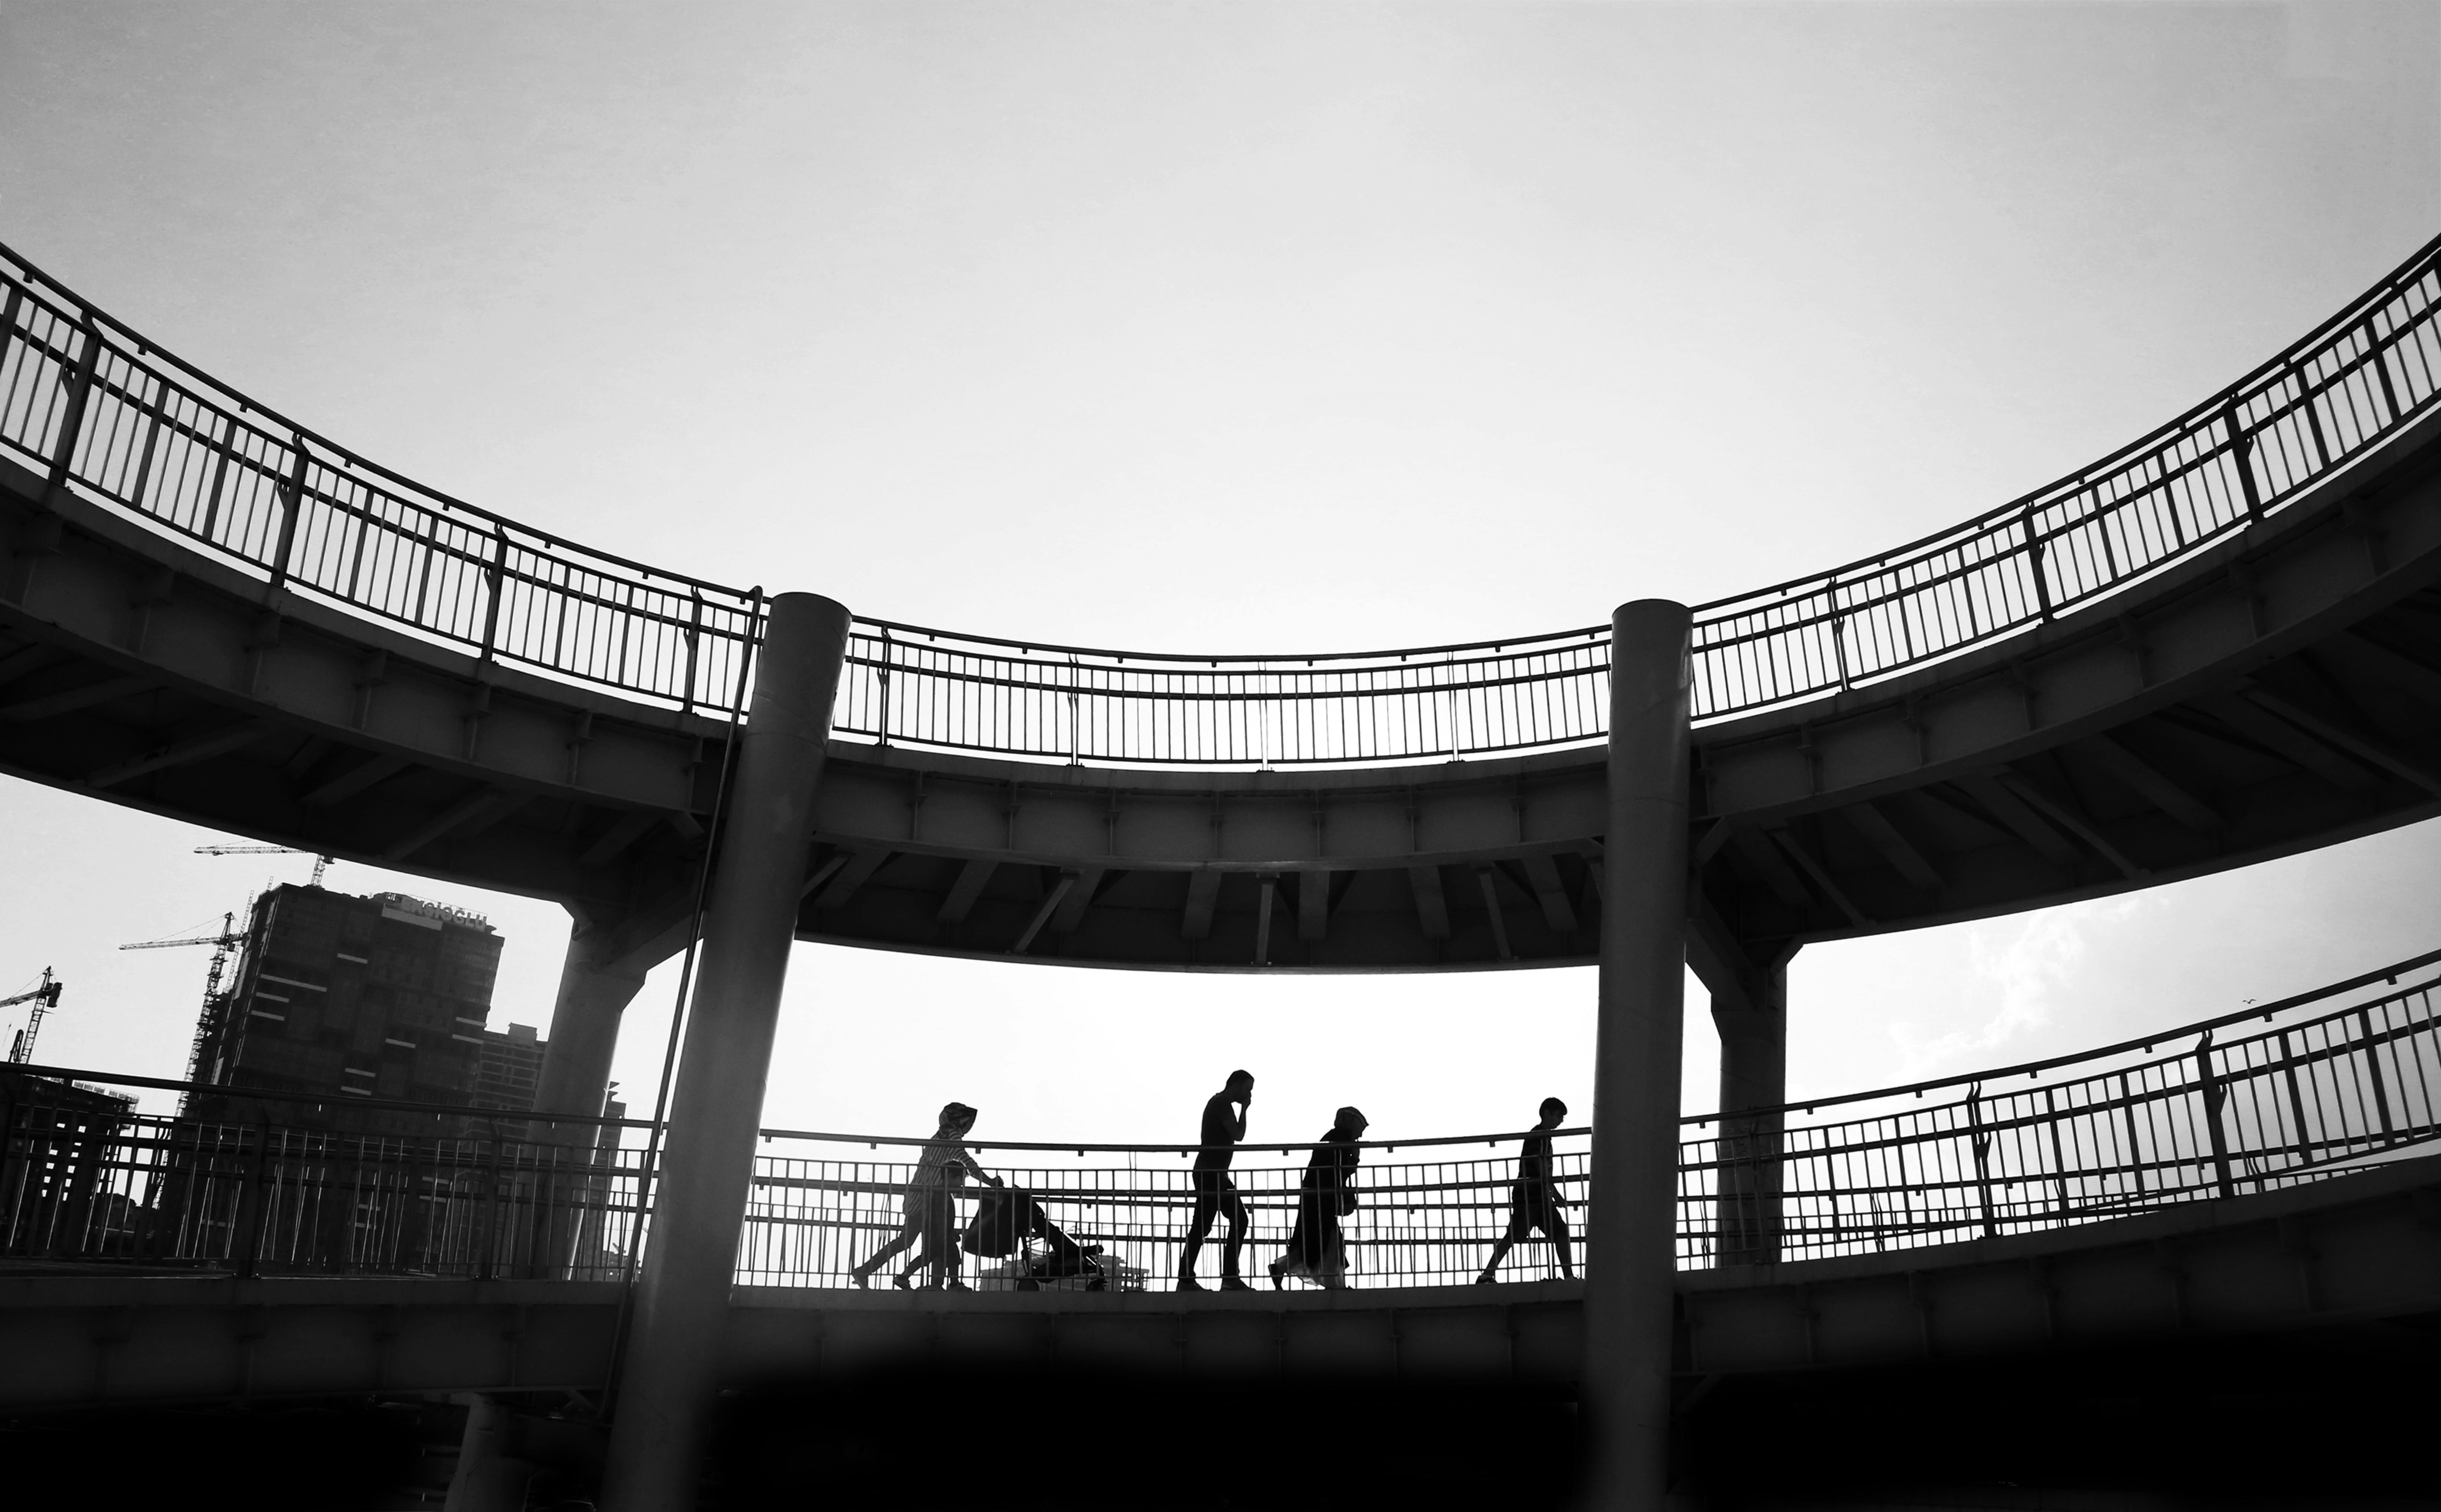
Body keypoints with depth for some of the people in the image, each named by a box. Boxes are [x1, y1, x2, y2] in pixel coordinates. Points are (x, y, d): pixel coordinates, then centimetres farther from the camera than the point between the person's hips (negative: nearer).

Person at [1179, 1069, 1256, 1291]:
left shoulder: (1217, 1102, 22)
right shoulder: (1223, 1104, -10)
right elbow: (1238, 1134, -16)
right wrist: (1244, 1108, -8)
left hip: (1207, 1172, 11)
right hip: (1213, 1173, -11)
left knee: (1201, 1227, 7)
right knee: (1239, 1220, -10)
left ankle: (1186, 1280, 5)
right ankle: (1230, 1278, -11)